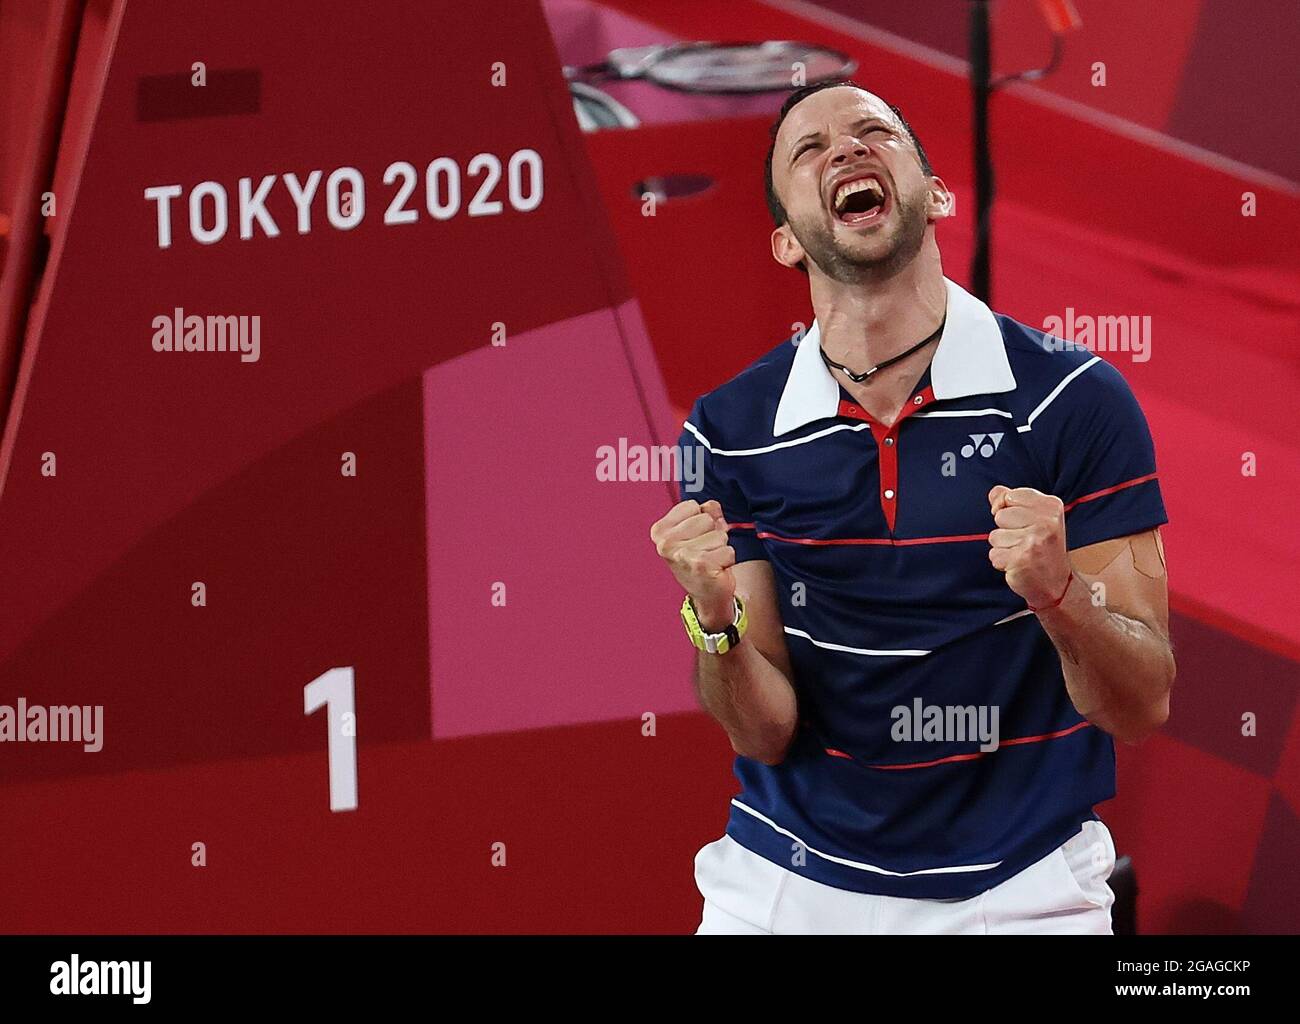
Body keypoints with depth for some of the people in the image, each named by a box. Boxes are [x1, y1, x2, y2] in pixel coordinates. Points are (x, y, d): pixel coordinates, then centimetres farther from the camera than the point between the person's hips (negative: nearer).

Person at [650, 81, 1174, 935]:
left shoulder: (1073, 398, -12)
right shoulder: (730, 430, -6)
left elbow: (1143, 707, -12)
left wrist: (1059, 594, -30)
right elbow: (764, 732, -6)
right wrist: (715, 617, -25)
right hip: (789, 885, 2)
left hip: (1020, 887, -2)